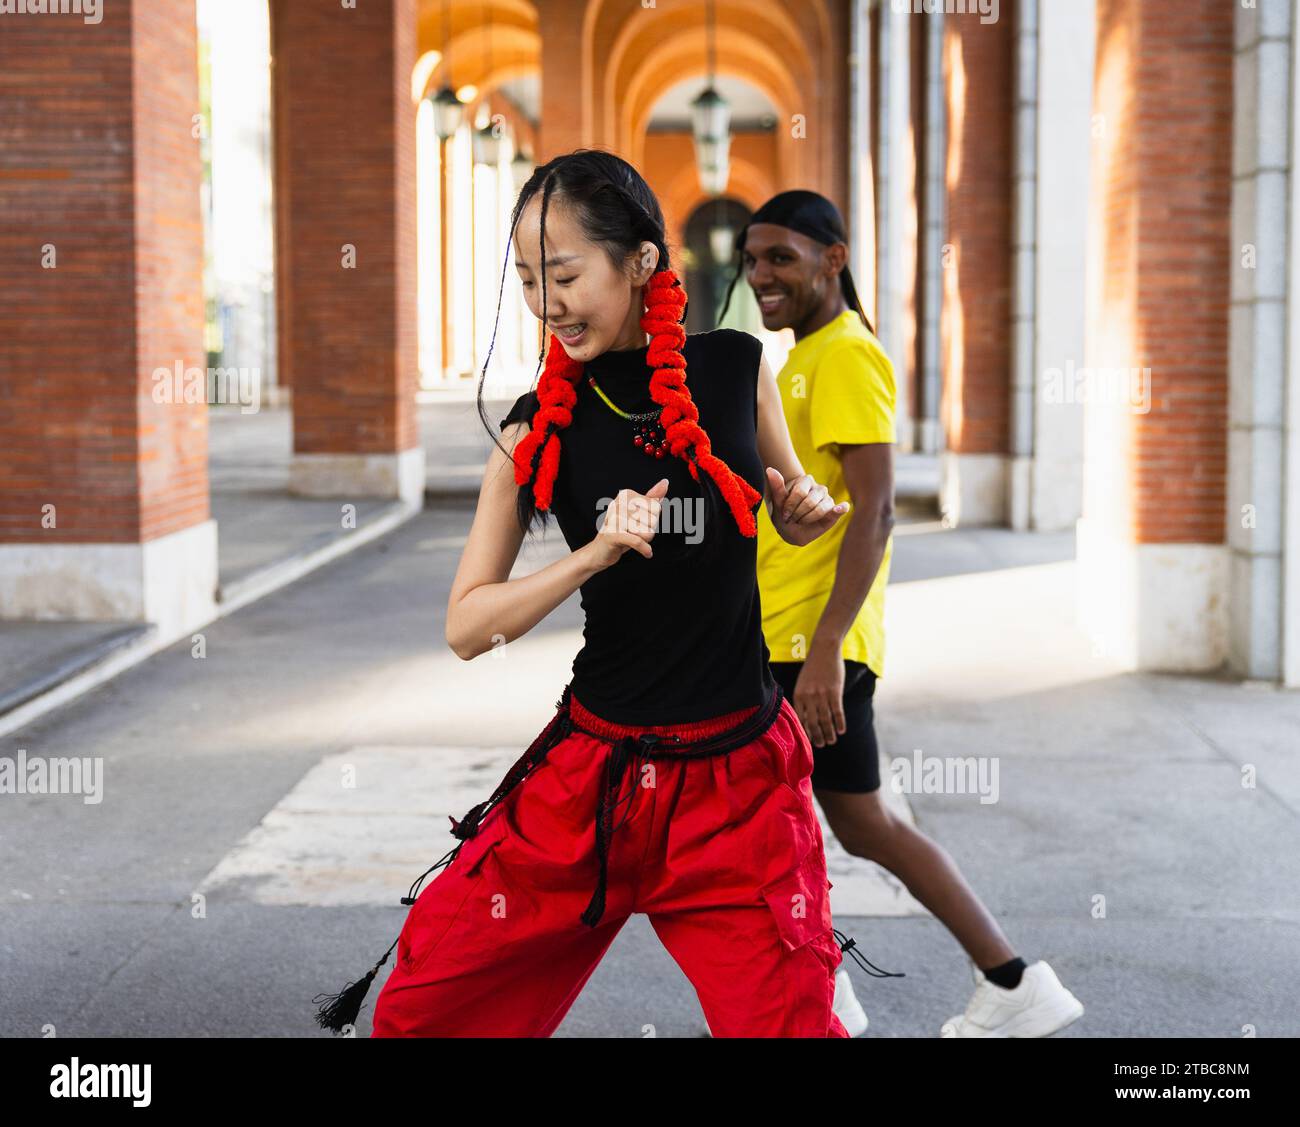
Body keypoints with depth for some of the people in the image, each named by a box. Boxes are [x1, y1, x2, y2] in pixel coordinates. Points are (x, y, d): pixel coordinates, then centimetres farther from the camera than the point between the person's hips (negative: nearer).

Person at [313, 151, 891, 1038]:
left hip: (737, 774, 0)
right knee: (423, 1006, 6)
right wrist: (595, 555, -19)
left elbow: (792, 517, 15)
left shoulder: (736, 367, -1)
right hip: (594, 771, 1)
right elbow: (467, 627, -6)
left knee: (788, 1022, -3)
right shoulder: (537, 430, -3)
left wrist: (809, 507, -8)